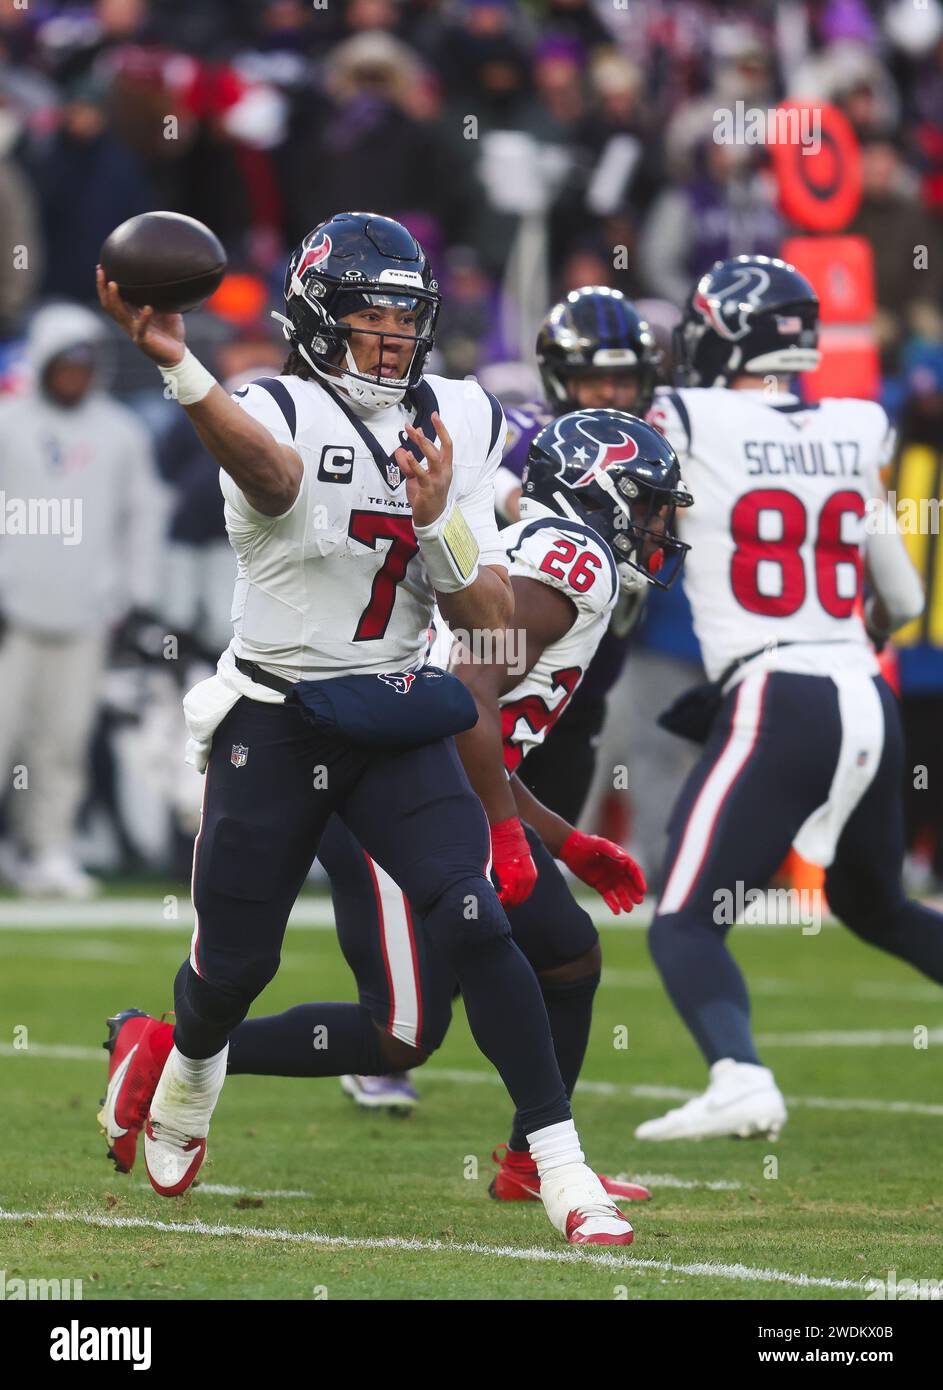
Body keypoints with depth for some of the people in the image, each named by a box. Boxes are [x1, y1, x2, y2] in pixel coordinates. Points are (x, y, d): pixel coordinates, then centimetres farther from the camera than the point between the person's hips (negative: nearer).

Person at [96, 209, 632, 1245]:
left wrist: (437, 517, -19)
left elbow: (492, 620, 0)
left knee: (473, 924, -16)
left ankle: (561, 1165, -11)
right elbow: (270, 469, -44)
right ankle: (187, 1075, 46)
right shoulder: (283, 413, -14)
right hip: (271, 727, -3)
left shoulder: (454, 431, 2)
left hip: (397, 726, 3)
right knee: (234, 963, 9)